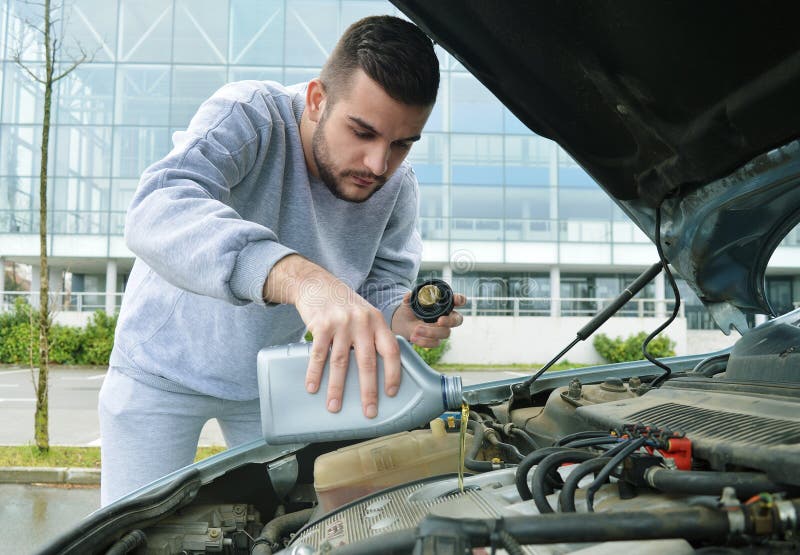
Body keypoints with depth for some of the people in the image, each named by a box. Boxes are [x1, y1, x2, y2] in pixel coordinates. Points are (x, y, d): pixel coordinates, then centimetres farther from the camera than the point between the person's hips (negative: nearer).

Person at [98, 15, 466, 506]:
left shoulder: (399, 189, -13)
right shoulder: (246, 115, -29)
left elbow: (382, 286, -3)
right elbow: (157, 212, -47)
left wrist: (403, 317, -29)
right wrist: (299, 277, -64)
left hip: (273, 378, 4)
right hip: (166, 368, -3)